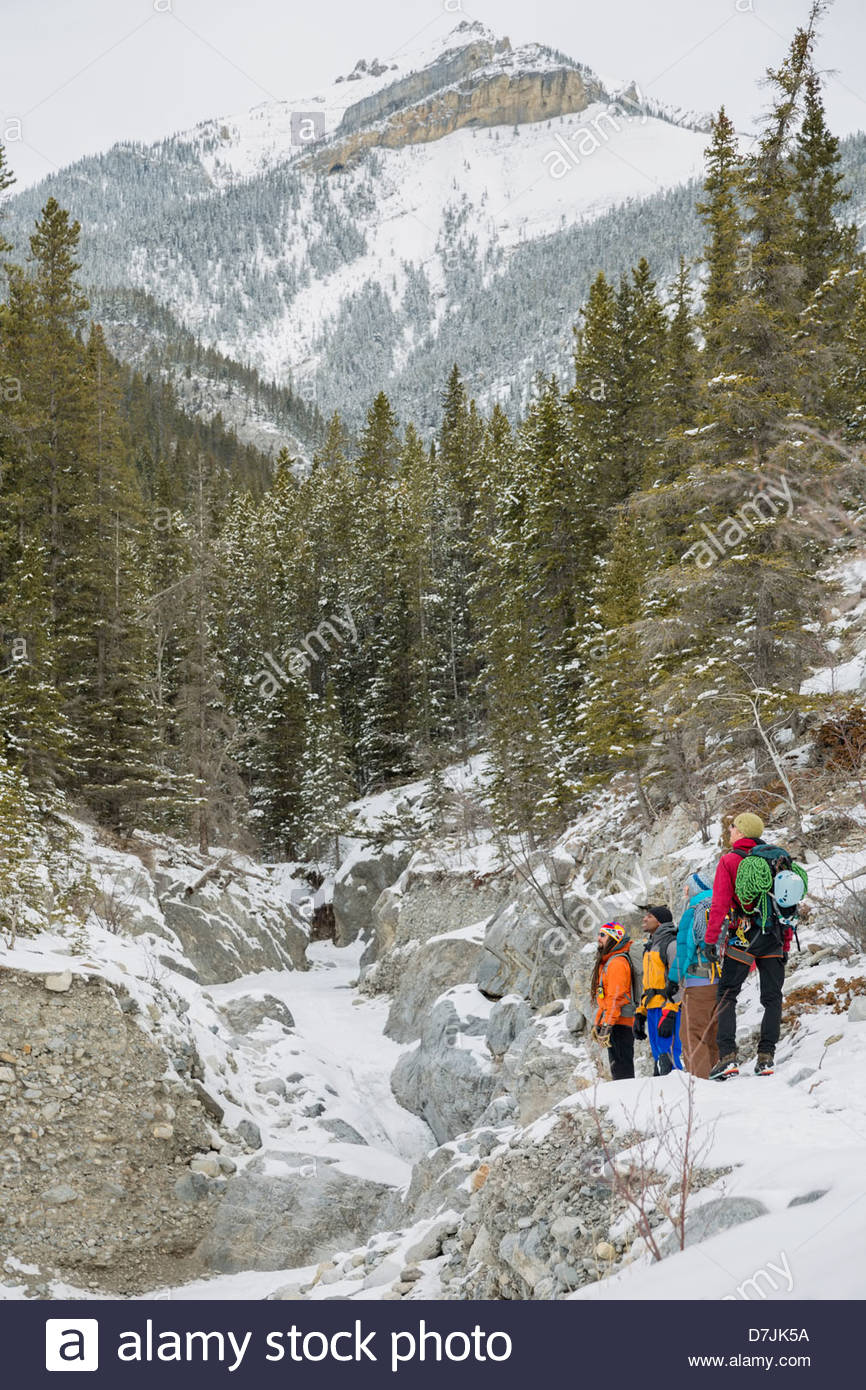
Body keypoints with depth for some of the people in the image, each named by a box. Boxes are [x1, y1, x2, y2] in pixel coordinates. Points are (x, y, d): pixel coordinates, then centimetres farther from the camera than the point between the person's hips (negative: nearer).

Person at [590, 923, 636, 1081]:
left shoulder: (617, 963, -13)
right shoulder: (607, 962, 20)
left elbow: (615, 997, -20)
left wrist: (606, 1026, -23)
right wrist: (597, 1024, 22)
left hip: (619, 1024, -11)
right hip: (616, 1024, 11)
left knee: (622, 1070, -11)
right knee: (616, 1066, 14)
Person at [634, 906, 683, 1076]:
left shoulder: (671, 944, -7)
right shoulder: (650, 947, 22)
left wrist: (669, 1014, -22)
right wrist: (640, 1014, 20)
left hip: (669, 1009, -9)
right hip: (652, 1009, 9)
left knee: (669, 1059, -15)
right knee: (658, 1058, 10)